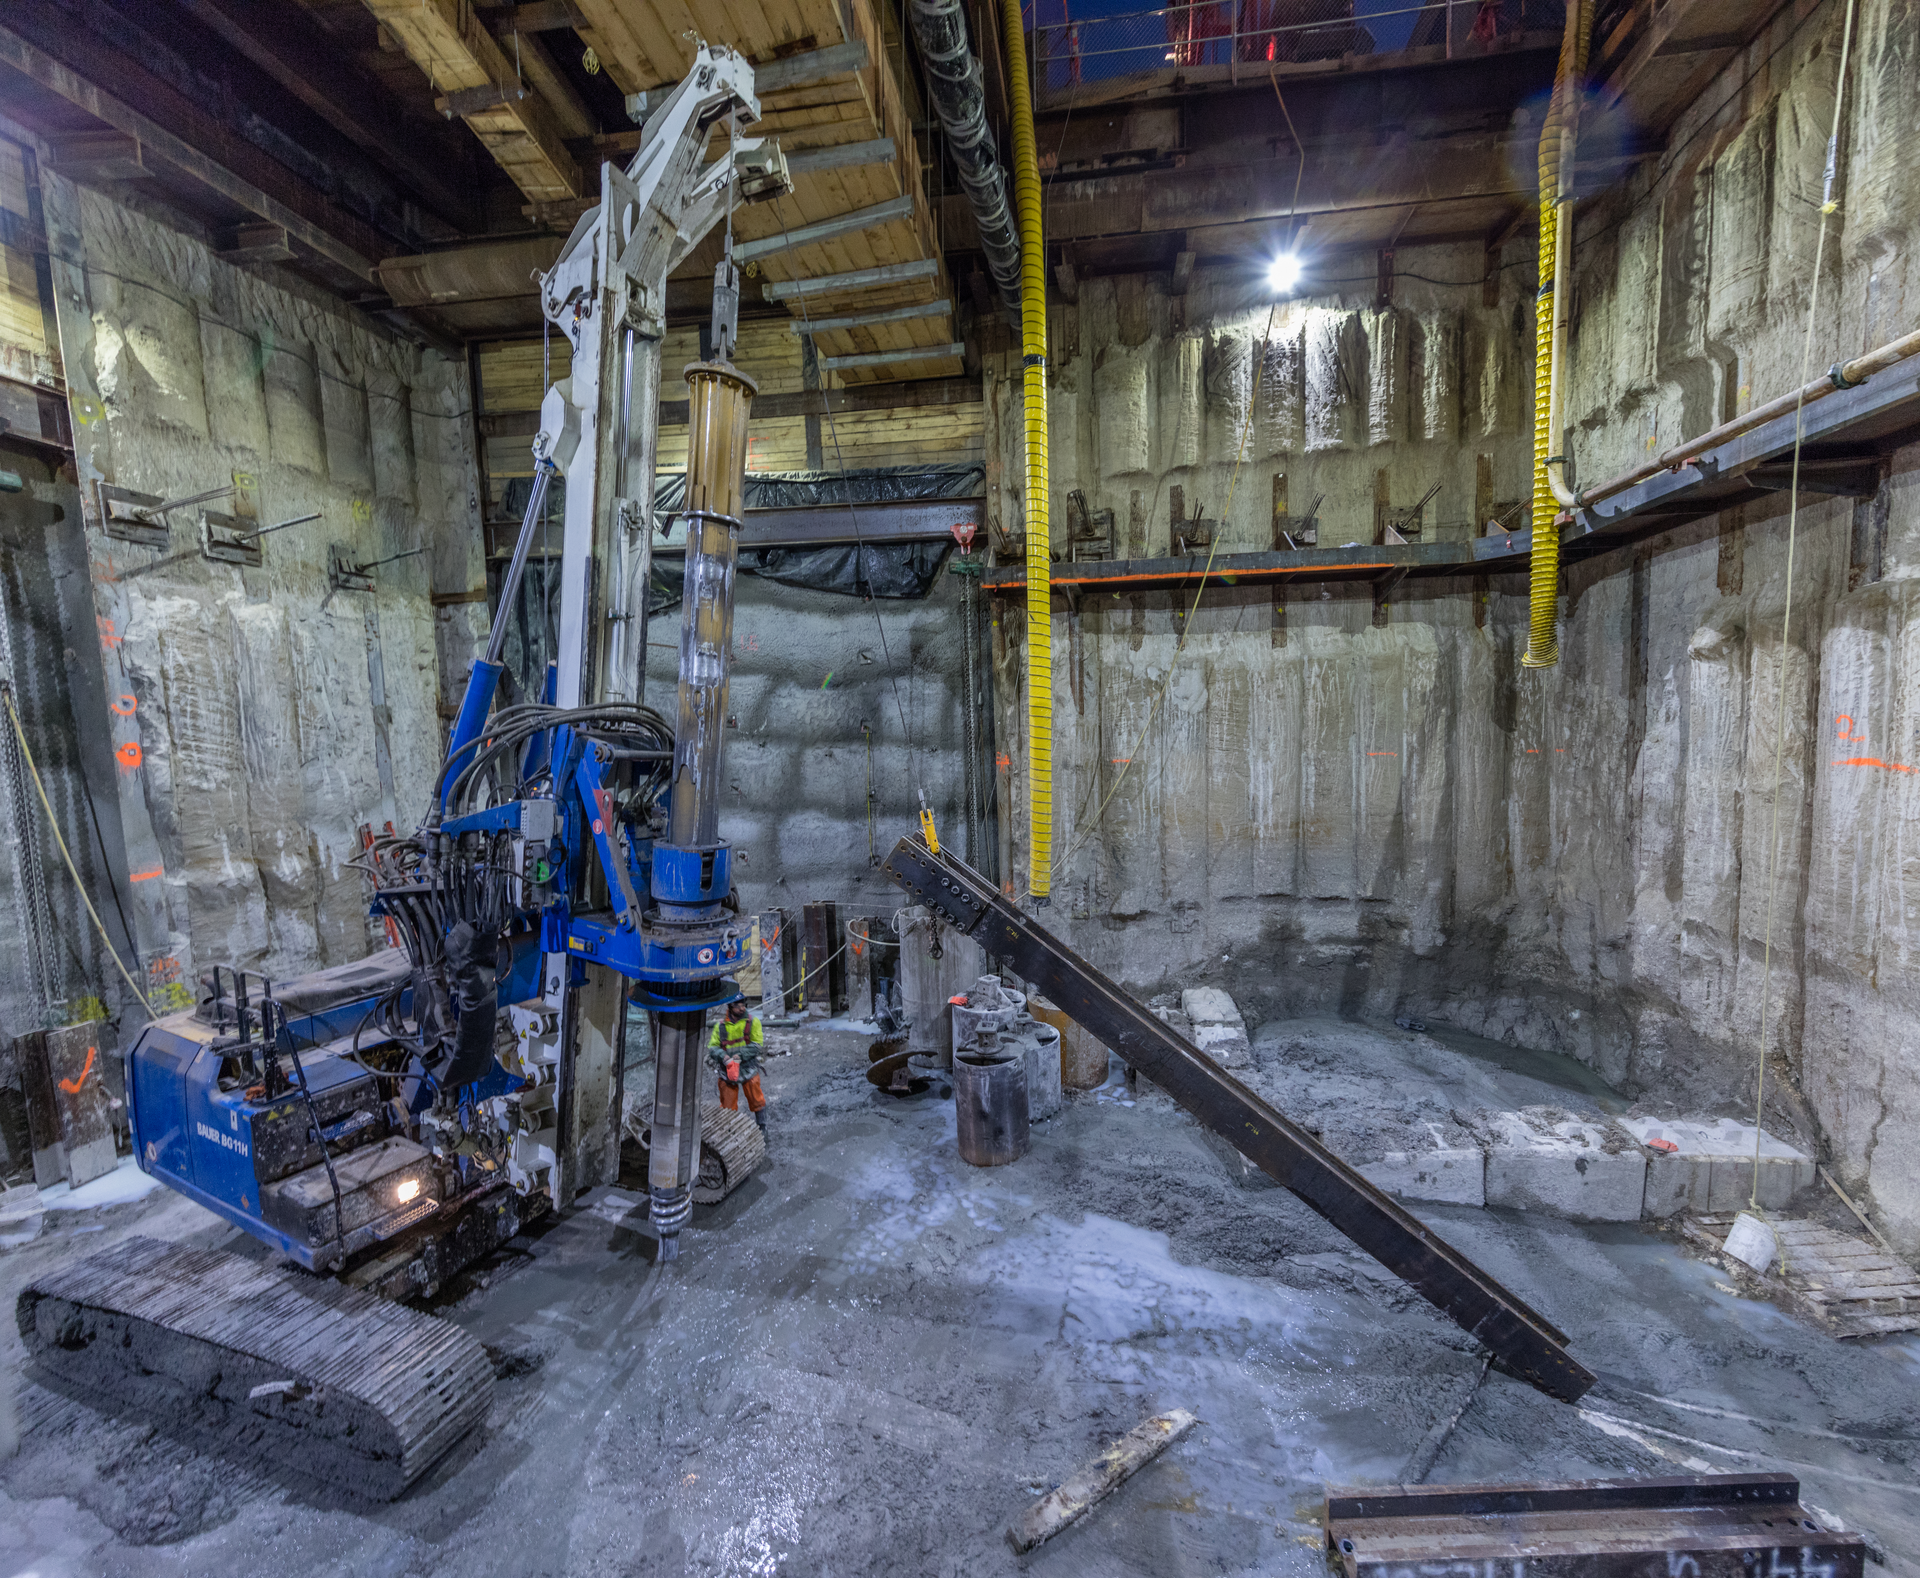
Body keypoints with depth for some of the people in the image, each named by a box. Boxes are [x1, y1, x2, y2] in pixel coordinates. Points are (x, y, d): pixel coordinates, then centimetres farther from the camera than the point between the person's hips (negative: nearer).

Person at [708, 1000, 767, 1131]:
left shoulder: (752, 1022, -4)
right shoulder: (720, 1025, 2)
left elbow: (757, 1045, -9)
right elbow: (712, 1047, 1)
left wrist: (740, 1056, -20)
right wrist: (724, 1057, -19)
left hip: (748, 1068, -1)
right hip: (727, 1070, 1)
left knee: (756, 1100, 7)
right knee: (727, 1105, 6)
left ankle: (762, 1128, 26)